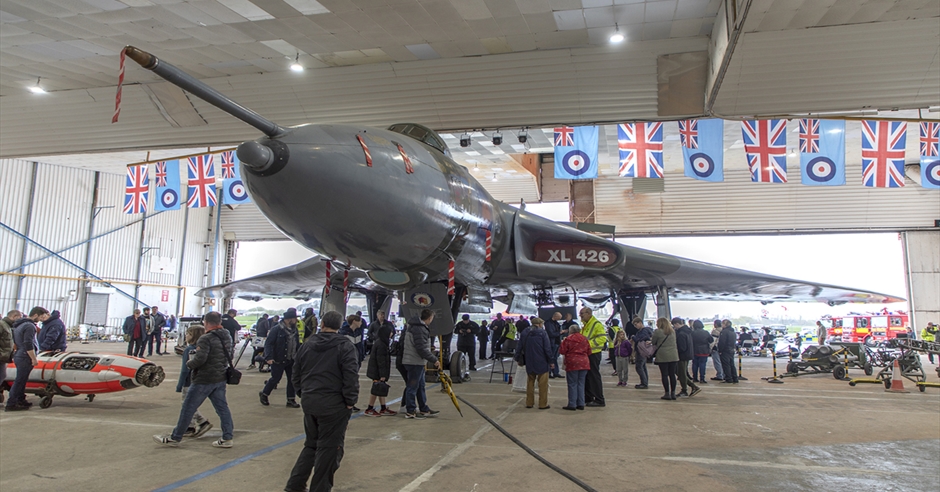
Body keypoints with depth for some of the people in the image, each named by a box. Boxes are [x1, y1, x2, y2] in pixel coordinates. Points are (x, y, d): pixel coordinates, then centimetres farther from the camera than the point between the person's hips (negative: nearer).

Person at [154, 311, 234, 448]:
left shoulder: (205, 339, -18)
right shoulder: (227, 337, 8)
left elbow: (200, 358, -27)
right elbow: (229, 356, 17)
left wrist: (189, 363, -9)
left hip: (204, 380, -7)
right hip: (221, 379, 7)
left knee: (188, 408, 5)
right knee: (222, 407, 10)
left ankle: (175, 438, 16)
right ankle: (228, 437, 9)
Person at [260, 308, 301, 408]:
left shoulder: (294, 329, 7)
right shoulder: (277, 329, -14)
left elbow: (297, 344, 15)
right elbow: (268, 343, -16)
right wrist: (269, 357, -25)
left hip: (291, 360, 6)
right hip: (278, 360, -6)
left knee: (292, 379, 6)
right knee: (275, 378, 3)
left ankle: (291, 400, 15)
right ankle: (264, 394, 27)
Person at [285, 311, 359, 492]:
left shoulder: (307, 345, 9)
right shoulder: (345, 346, -9)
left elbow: (296, 374, 14)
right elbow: (351, 377, -16)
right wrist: (350, 401, -8)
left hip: (309, 403, 6)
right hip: (333, 405, -6)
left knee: (311, 444, 22)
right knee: (329, 448, 5)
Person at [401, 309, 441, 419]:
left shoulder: (412, 326, 11)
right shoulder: (419, 329, -22)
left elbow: (403, 339, 20)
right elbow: (422, 348, -25)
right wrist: (434, 360, -19)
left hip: (417, 362, 10)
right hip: (415, 362, -10)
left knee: (420, 385, 17)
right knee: (413, 386, -2)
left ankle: (424, 409, 26)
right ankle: (410, 412, 7)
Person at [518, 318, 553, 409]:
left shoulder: (525, 333, 7)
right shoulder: (542, 332, -9)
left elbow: (520, 348, 10)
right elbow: (547, 348, -11)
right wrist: (551, 361, -4)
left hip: (529, 363, 5)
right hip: (542, 363, -5)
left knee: (530, 383, 15)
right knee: (543, 384, 3)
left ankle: (529, 403, 18)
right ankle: (543, 404, 5)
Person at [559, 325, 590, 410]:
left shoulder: (568, 339, -7)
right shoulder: (584, 339, 8)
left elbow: (562, 351, -6)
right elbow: (589, 352, 11)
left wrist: (562, 343, 11)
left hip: (572, 364, -5)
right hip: (584, 363, 5)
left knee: (572, 384, 1)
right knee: (581, 384, 11)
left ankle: (572, 404, 2)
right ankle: (581, 404, 12)